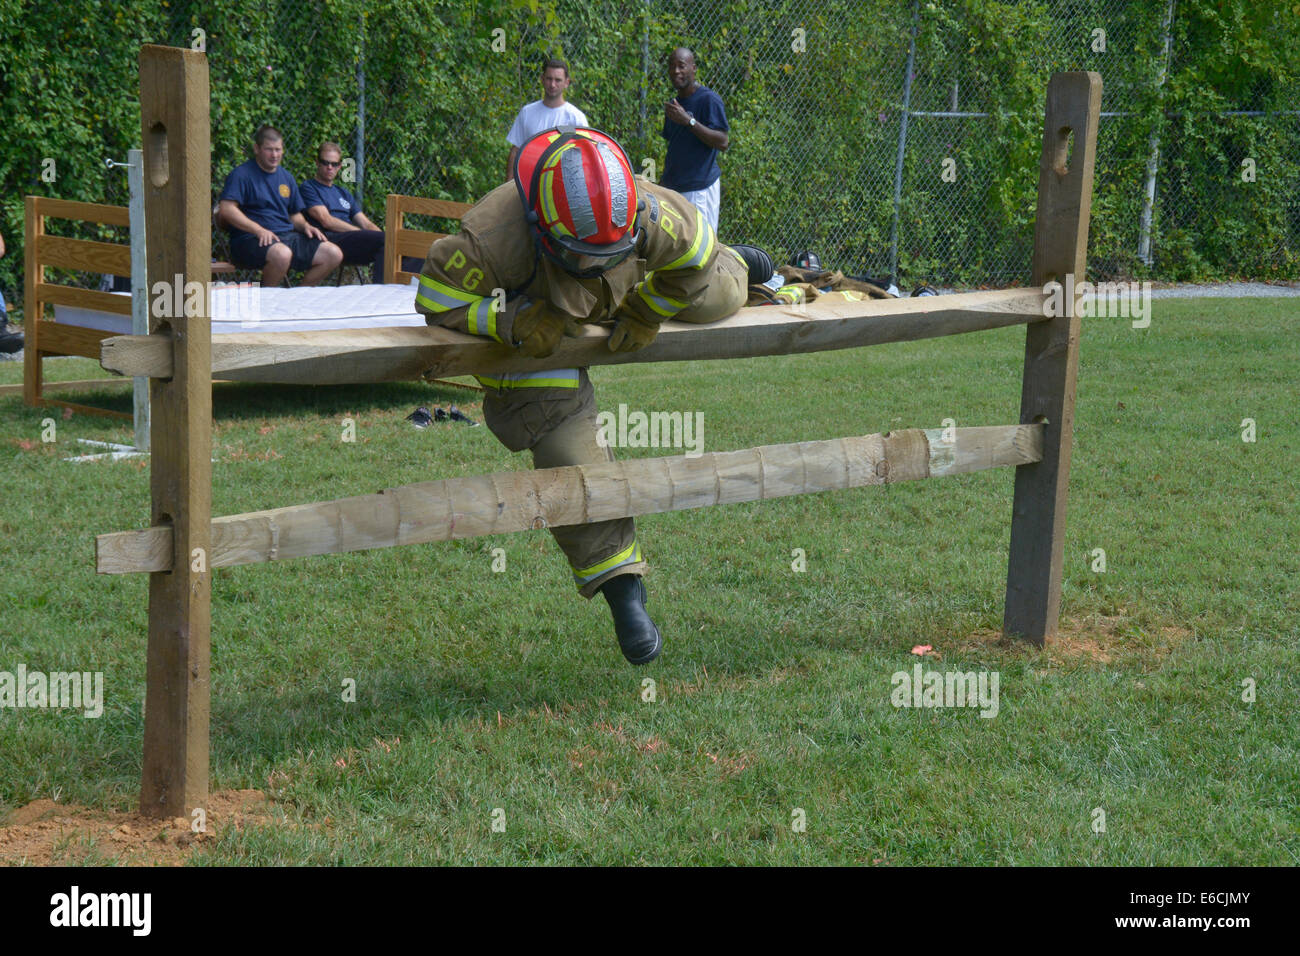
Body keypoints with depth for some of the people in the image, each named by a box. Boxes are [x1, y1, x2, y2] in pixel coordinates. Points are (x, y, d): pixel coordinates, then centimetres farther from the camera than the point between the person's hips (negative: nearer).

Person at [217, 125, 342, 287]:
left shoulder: (286, 177, 21)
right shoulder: (241, 174, -2)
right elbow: (226, 210, -15)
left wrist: (305, 225, 4)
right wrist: (259, 230, -23)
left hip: (288, 236, 8)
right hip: (250, 238, -7)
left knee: (334, 254, -8)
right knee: (281, 254, -40)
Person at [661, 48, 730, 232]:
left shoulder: (709, 99, -9)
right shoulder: (673, 104, 16)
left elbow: (722, 142, -18)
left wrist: (688, 121, -23)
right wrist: (663, 179, 18)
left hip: (701, 188, -8)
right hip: (672, 186, 8)